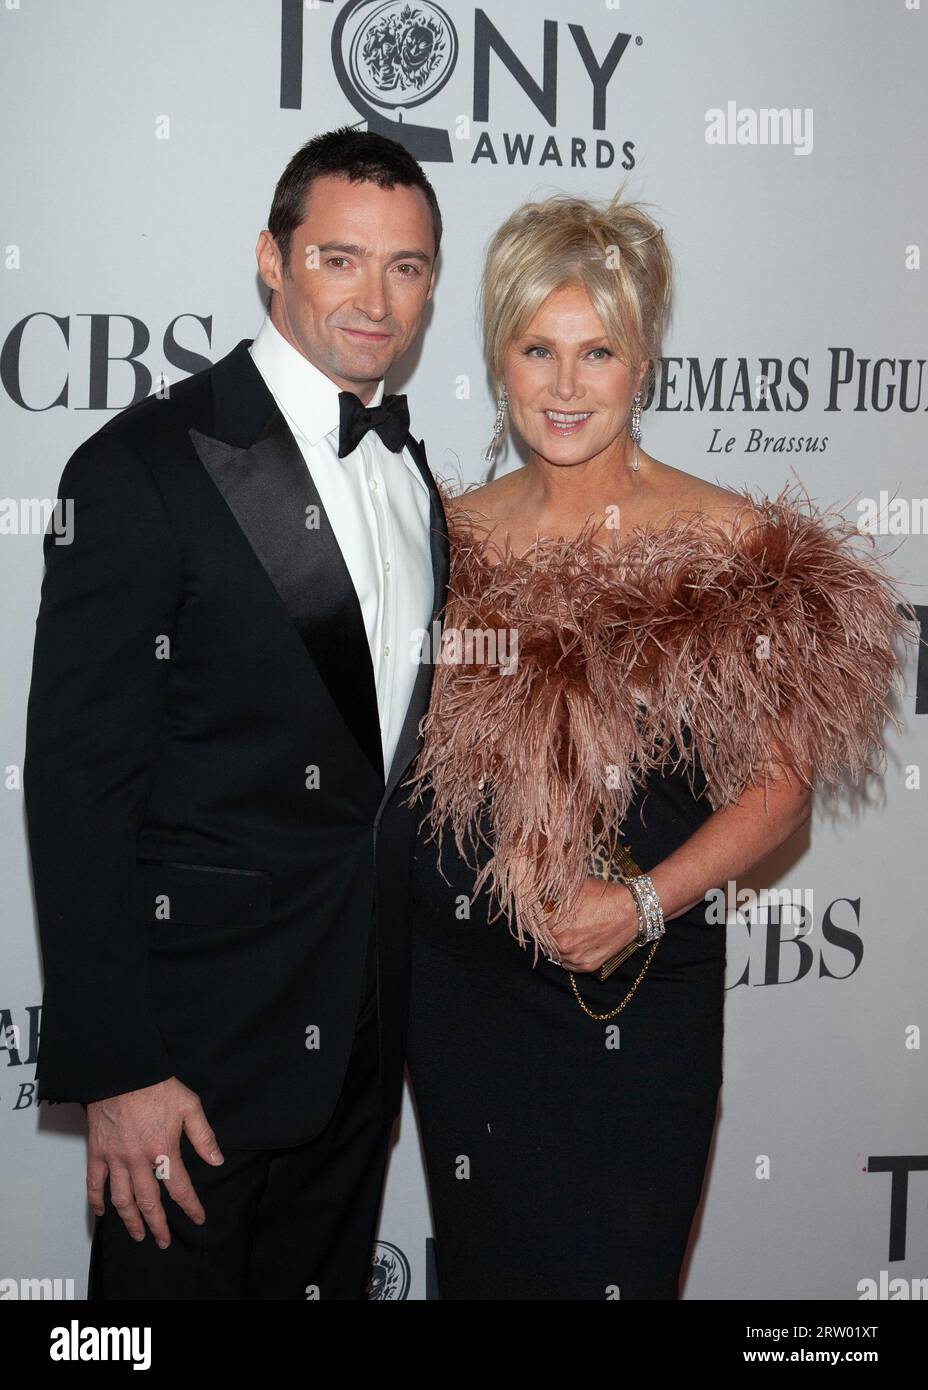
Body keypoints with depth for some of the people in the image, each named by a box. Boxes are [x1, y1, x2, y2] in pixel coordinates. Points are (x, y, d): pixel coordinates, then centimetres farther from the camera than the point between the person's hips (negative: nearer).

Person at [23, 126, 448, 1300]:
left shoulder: (408, 467, 8)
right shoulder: (145, 467, -16)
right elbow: (77, 783, -17)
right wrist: (114, 1069, -18)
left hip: (364, 1026, 7)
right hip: (201, 1026, -7)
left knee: (327, 1279, 21)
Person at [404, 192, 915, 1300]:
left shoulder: (732, 547, -8)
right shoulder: (453, 536, 2)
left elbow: (781, 783, -7)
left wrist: (647, 900, -18)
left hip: (642, 989, -2)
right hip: (458, 980, 3)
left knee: (613, 1266, 9)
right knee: (477, 1257, 18)